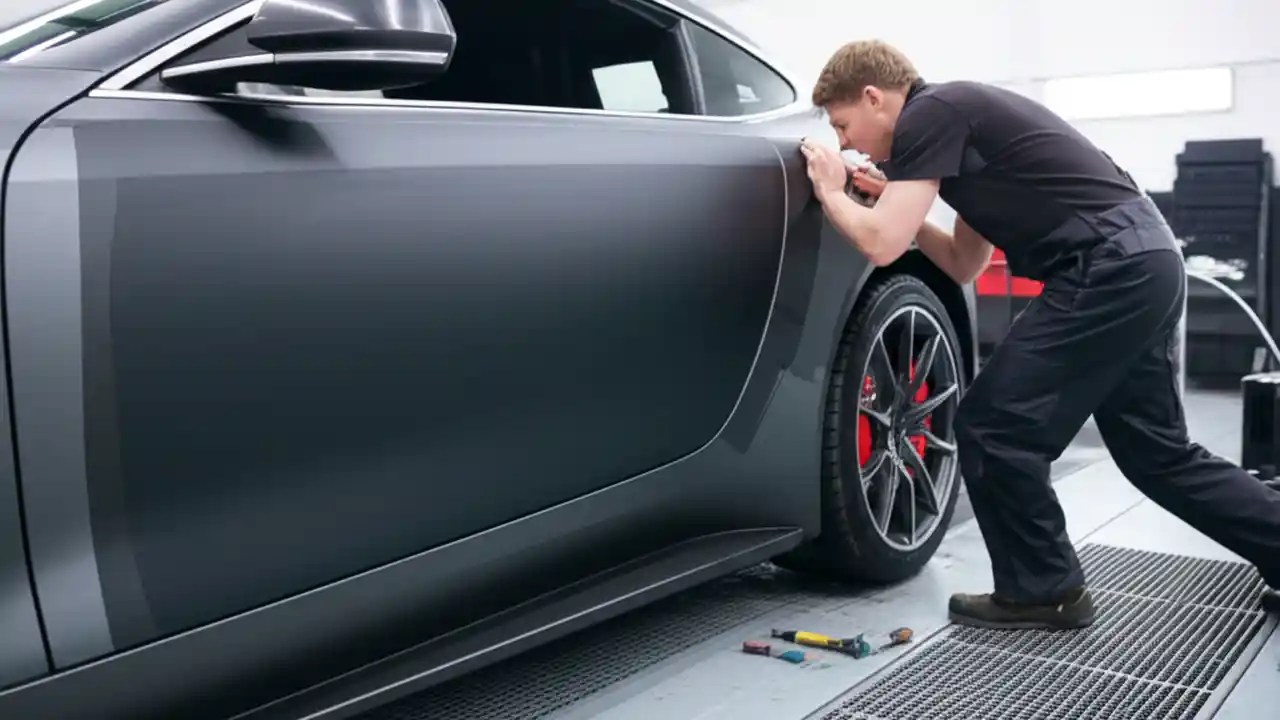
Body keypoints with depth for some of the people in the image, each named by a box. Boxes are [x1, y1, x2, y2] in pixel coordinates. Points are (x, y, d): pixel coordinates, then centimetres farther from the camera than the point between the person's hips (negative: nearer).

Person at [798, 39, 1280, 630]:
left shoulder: (930, 116, -7)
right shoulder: (957, 120, 22)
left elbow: (881, 245, -14)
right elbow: (964, 265, 28)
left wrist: (831, 193, 5)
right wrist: (894, 199, 21)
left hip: (1110, 267, -10)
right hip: (1145, 260, 10)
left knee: (993, 428, -2)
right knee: (1159, 452, 20)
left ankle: (1042, 590, 12)